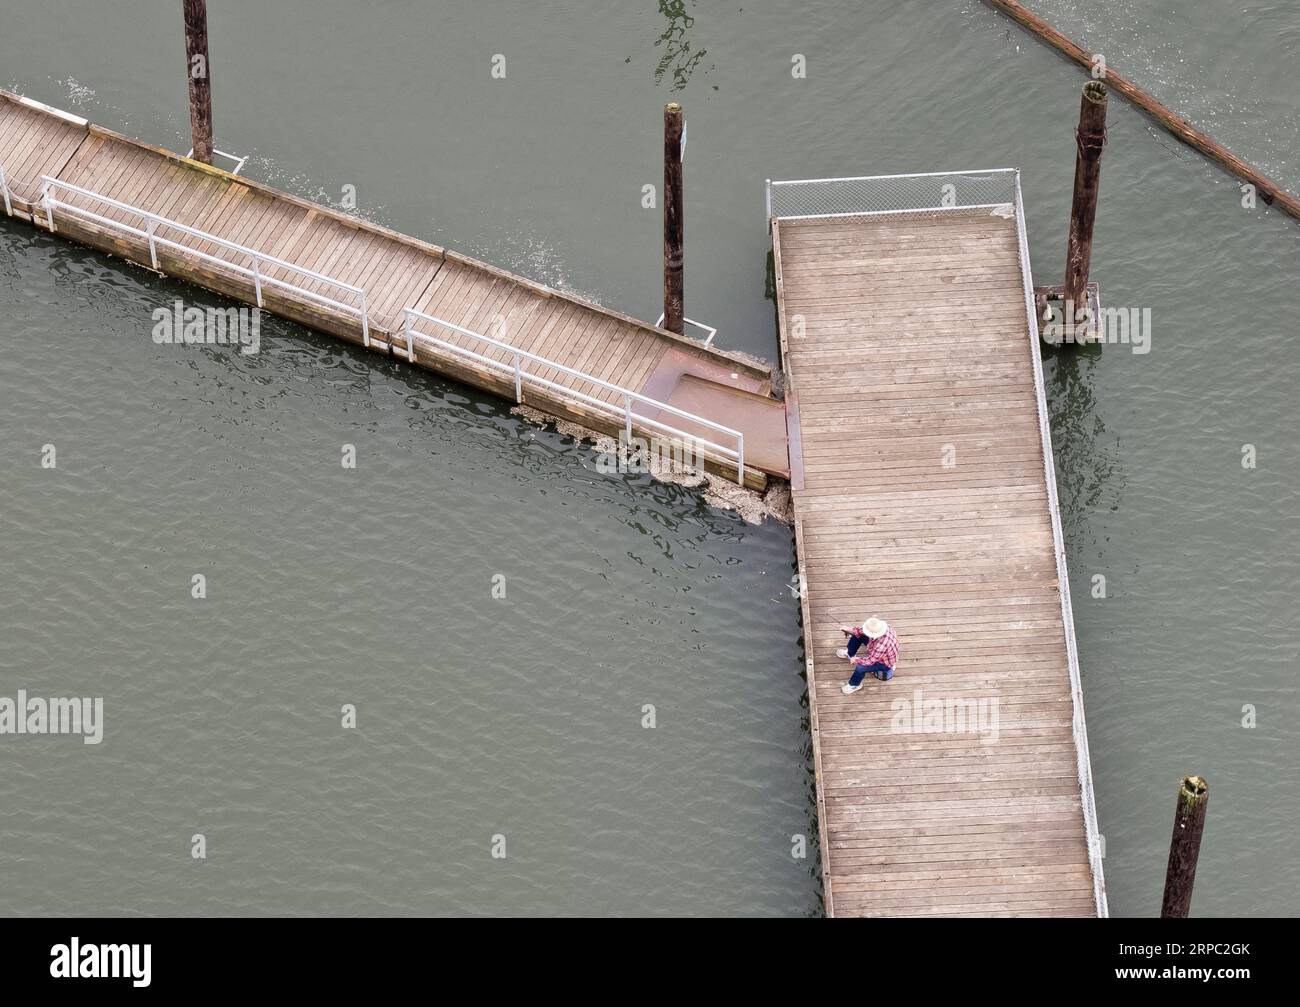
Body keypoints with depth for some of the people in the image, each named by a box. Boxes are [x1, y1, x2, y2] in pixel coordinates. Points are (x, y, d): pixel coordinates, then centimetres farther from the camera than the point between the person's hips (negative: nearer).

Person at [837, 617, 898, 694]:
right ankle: (850, 653, 38)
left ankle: (854, 685, 6)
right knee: (857, 635, 6)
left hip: (885, 663, -8)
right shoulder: (879, 625, -26)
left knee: (860, 667, -28)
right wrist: (849, 629, -18)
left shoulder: (881, 645, -47)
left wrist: (856, 659, -19)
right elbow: (861, 631, -7)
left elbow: (869, 661, -33)